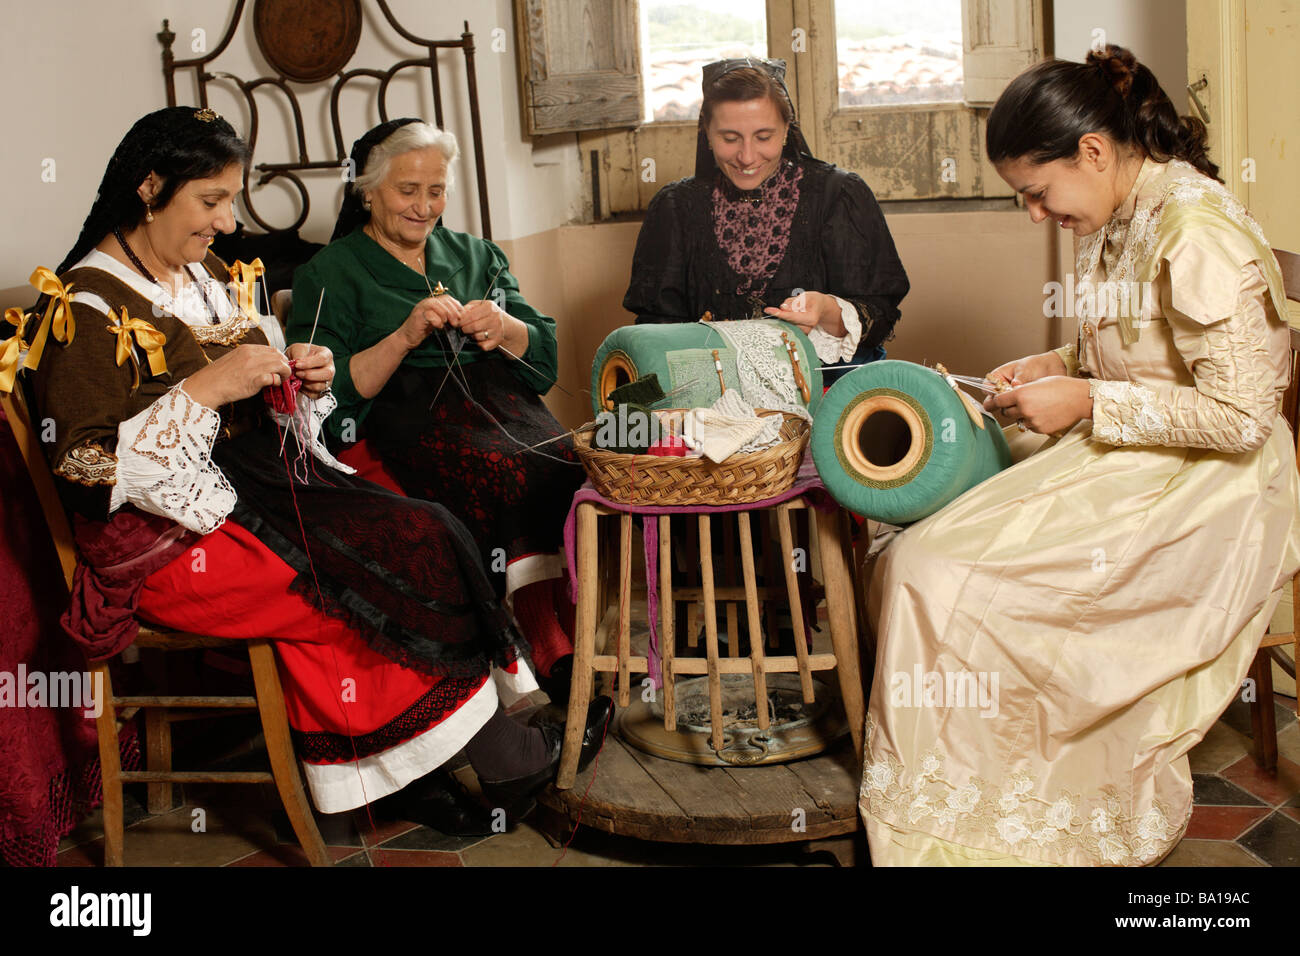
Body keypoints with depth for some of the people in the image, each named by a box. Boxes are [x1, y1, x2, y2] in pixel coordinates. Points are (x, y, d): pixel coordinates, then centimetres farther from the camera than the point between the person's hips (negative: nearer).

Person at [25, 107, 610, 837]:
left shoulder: (205, 275, 15)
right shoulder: (87, 307, -10)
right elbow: (85, 460, -20)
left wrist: (301, 374, 0)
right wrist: (210, 386, -23)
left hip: (263, 477, 8)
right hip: (171, 535, -8)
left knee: (426, 532, -16)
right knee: (400, 564, -19)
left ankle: (407, 772, -14)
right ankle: (510, 758, -3)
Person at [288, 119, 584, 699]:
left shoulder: (476, 256, 25)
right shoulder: (330, 274, 13)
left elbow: (545, 355, 17)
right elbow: (330, 392, -1)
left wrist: (506, 329, -5)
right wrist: (405, 337, -13)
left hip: (498, 406, 4)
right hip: (396, 419, -4)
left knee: (555, 461, -30)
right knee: (499, 471, -34)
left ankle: (556, 651, -30)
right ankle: (551, 654, -29)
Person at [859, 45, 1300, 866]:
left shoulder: (1199, 234, -20)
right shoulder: (1119, 220, 9)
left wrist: (1086, 403, -18)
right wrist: (1060, 367, 4)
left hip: (1201, 498, -9)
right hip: (1126, 468, 9)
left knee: (938, 580, -19)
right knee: (919, 561, -8)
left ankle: (969, 816, 1)